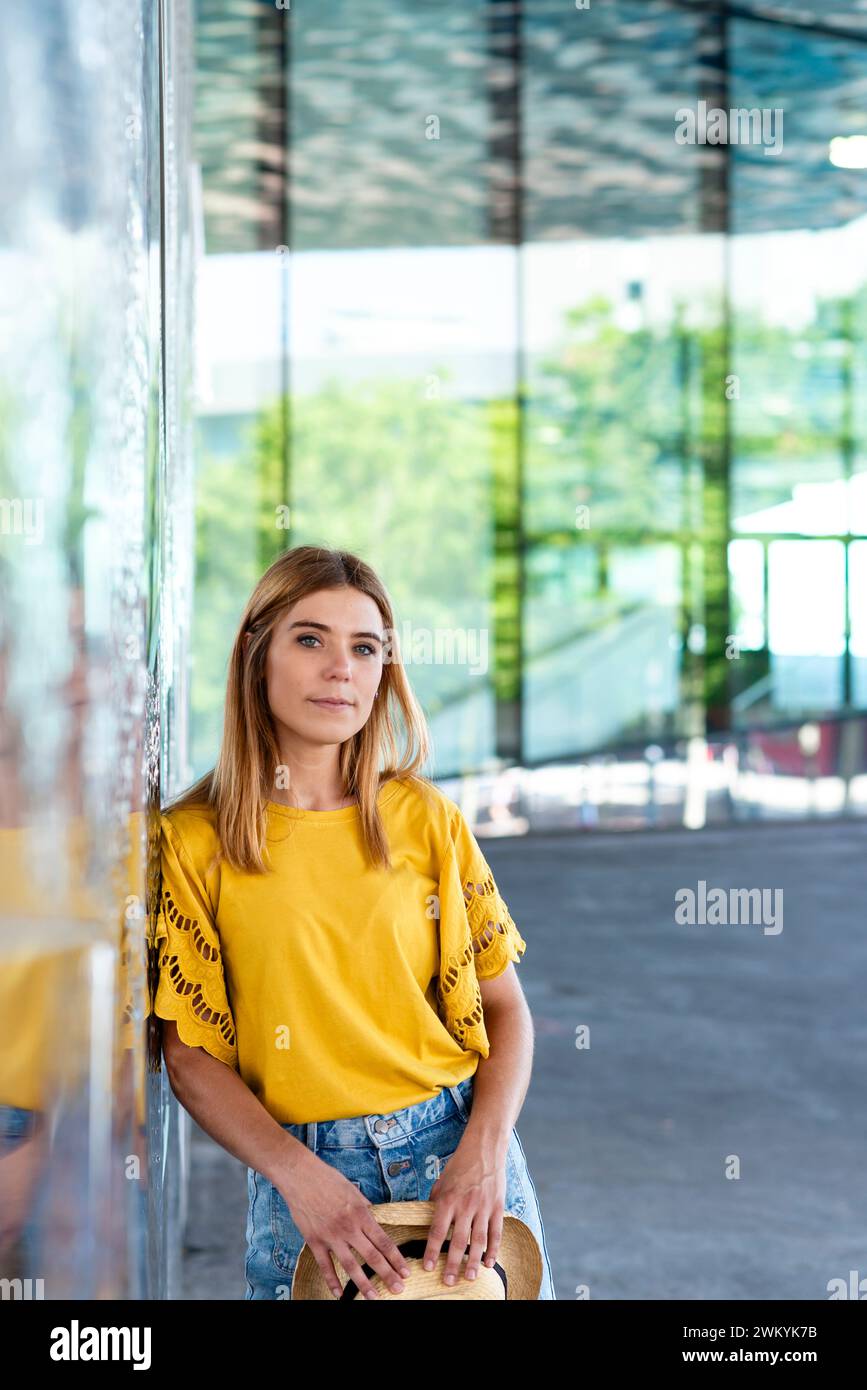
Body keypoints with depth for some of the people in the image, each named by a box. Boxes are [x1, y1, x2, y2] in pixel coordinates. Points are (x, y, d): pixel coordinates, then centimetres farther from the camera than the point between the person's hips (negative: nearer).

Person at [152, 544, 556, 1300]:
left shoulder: (426, 818, 2)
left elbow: (507, 1009, 3)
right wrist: (299, 1177, -16)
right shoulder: (192, 841, -3)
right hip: (301, 1168, -1)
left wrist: (484, 1155, -12)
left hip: (459, 1149, 2)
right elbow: (190, 1054, -4)